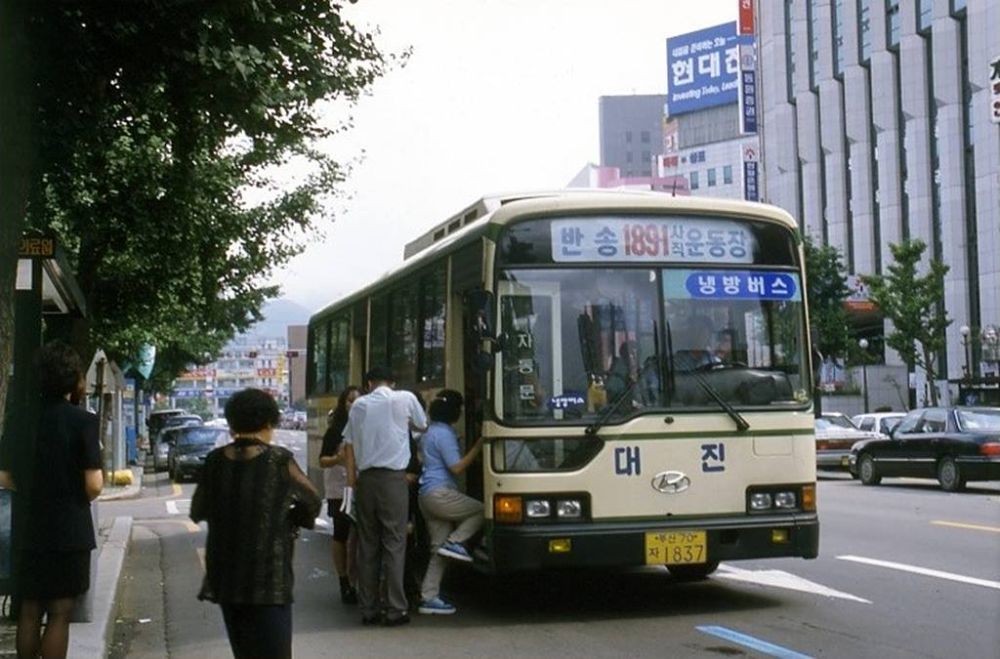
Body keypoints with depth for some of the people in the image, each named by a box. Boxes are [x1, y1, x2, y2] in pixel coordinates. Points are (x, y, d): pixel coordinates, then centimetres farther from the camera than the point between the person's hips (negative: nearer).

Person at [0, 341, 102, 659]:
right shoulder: (83, 421, -13)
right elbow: (93, 486, -16)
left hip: (31, 530, 5)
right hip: (70, 531, -5)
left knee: (29, 612, 13)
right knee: (59, 614, 2)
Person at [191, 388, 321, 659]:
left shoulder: (216, 461, 0)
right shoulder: (279, 460, -9)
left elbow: (198, 512, 11)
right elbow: (312, 503, 2)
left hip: (225, 577, 5)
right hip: (268, 578, -5)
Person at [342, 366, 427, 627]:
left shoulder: (359, 405, 10)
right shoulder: (405, 399, 1)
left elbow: (349, 444, 10)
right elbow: (422, 425, 17)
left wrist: (352, 479, 12)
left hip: (366, 478, 3)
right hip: (393, 478, -3)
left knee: (367, 544, 8)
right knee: (394, 543, -2)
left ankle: (369, 608, 11)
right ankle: (395, 609, -4)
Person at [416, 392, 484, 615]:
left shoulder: (431, 432, 20)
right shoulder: (443, 434, -11)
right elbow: (457, 467, -14)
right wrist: (478, 446, -11)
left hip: (428, 494, 10)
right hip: (440, 492, -10)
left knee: (439, 550, 7)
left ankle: (428, 598, 5)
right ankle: (455, 543, -7)